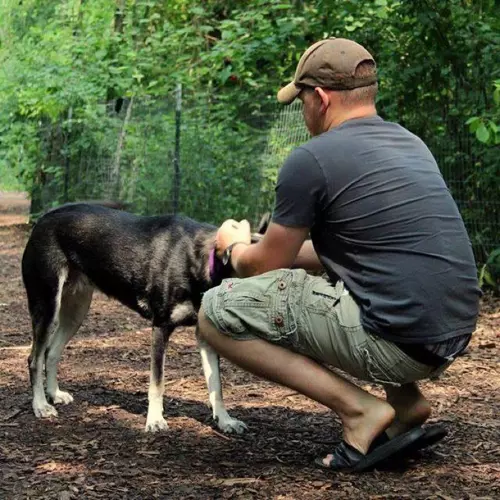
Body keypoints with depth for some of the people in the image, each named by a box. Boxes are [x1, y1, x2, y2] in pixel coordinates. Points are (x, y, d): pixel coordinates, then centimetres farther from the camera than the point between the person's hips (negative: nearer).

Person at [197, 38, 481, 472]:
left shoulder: (311, 160, -8)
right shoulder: (411, 143, 16)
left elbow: (264, 267, 5)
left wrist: (235, 247, 28)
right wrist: (284, 248, 36)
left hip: (396, 342, -8)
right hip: (454, 335, 8)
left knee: (217, 313, -3)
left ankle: (359, 410, -5)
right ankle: (406, 400, 19)